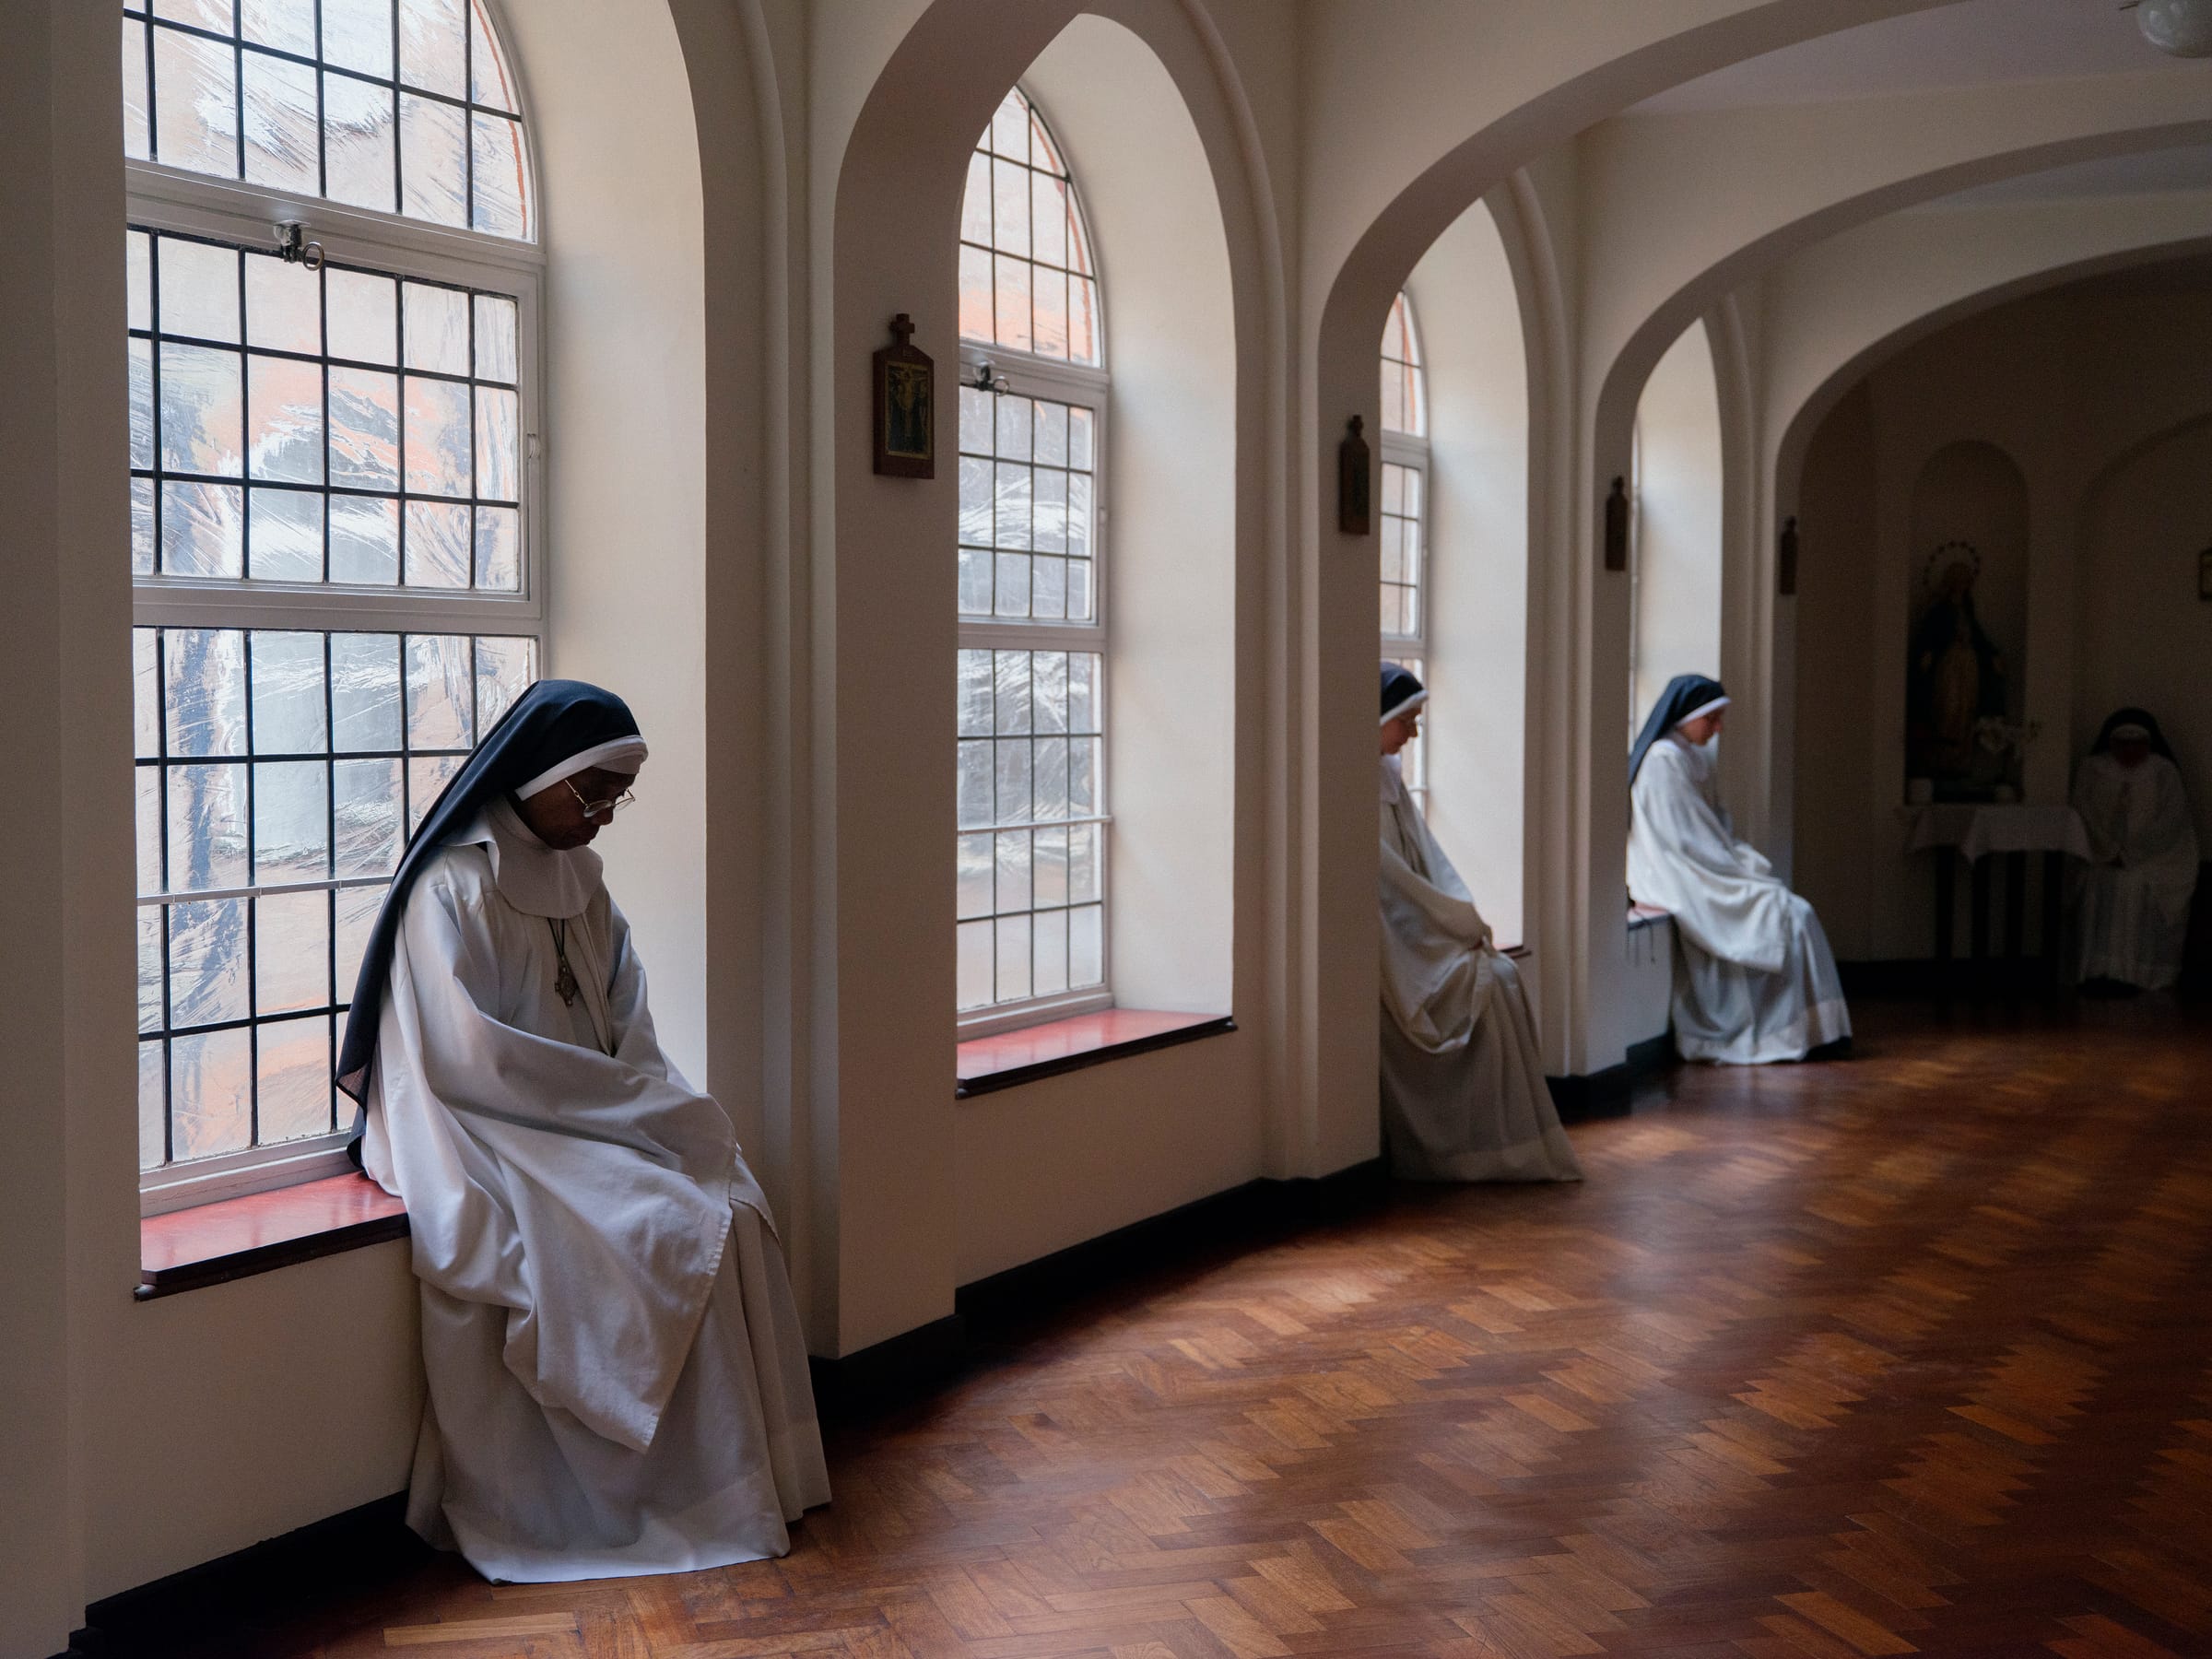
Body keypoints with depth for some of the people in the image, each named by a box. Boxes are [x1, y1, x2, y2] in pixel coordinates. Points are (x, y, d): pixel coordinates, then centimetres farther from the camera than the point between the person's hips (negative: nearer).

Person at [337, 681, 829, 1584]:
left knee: (732, 1203, -18)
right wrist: (624, 1101, -17)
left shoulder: (578, 880, 13)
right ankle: (687, 1491, -14)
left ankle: (751, 1468, -14)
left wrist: (649, 1098, -10)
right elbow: (469, 1054, -19)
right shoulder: (453, 890, -12)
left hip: (589, 1127, 7)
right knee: (673, 1230, -25)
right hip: (496, 1138, -7)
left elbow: (627, 1023, 11)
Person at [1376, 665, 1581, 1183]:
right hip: (1383, 940, -8)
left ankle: (1518, 1145, -8)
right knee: (1483, 982, -19)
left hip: (1415, 928, 8)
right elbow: (1385, 874, -19)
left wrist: (1466, 916, 0)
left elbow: (1425, 854, 15)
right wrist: (1458, 922, -14)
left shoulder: (1389, 771, 15)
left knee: (1501, 975, -10)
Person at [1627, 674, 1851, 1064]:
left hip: (1702, 869, 9)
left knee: (1795, 911, -8)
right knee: (1783, 915, -17)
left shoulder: (1698, 758, 17)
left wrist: (1751, 863, 2)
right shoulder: (1663, 759, -14)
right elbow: (1683, 841, -17)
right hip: (1679, 880, -9)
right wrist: (1742, 871, -14)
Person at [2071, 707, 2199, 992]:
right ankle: (2097, 971, -34)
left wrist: (2132, 852, -15)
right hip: (2102, 855, 1)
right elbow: (2083, 814, 0)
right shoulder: (2092, 769, 9)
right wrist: (2111, 850, -14)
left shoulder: (2163, 771, 5)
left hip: (2152, 858, -1)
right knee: (2097, 885, -30)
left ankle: (2137, 973, -33)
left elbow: (2171, 819, -4)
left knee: (2140, 885, -32)